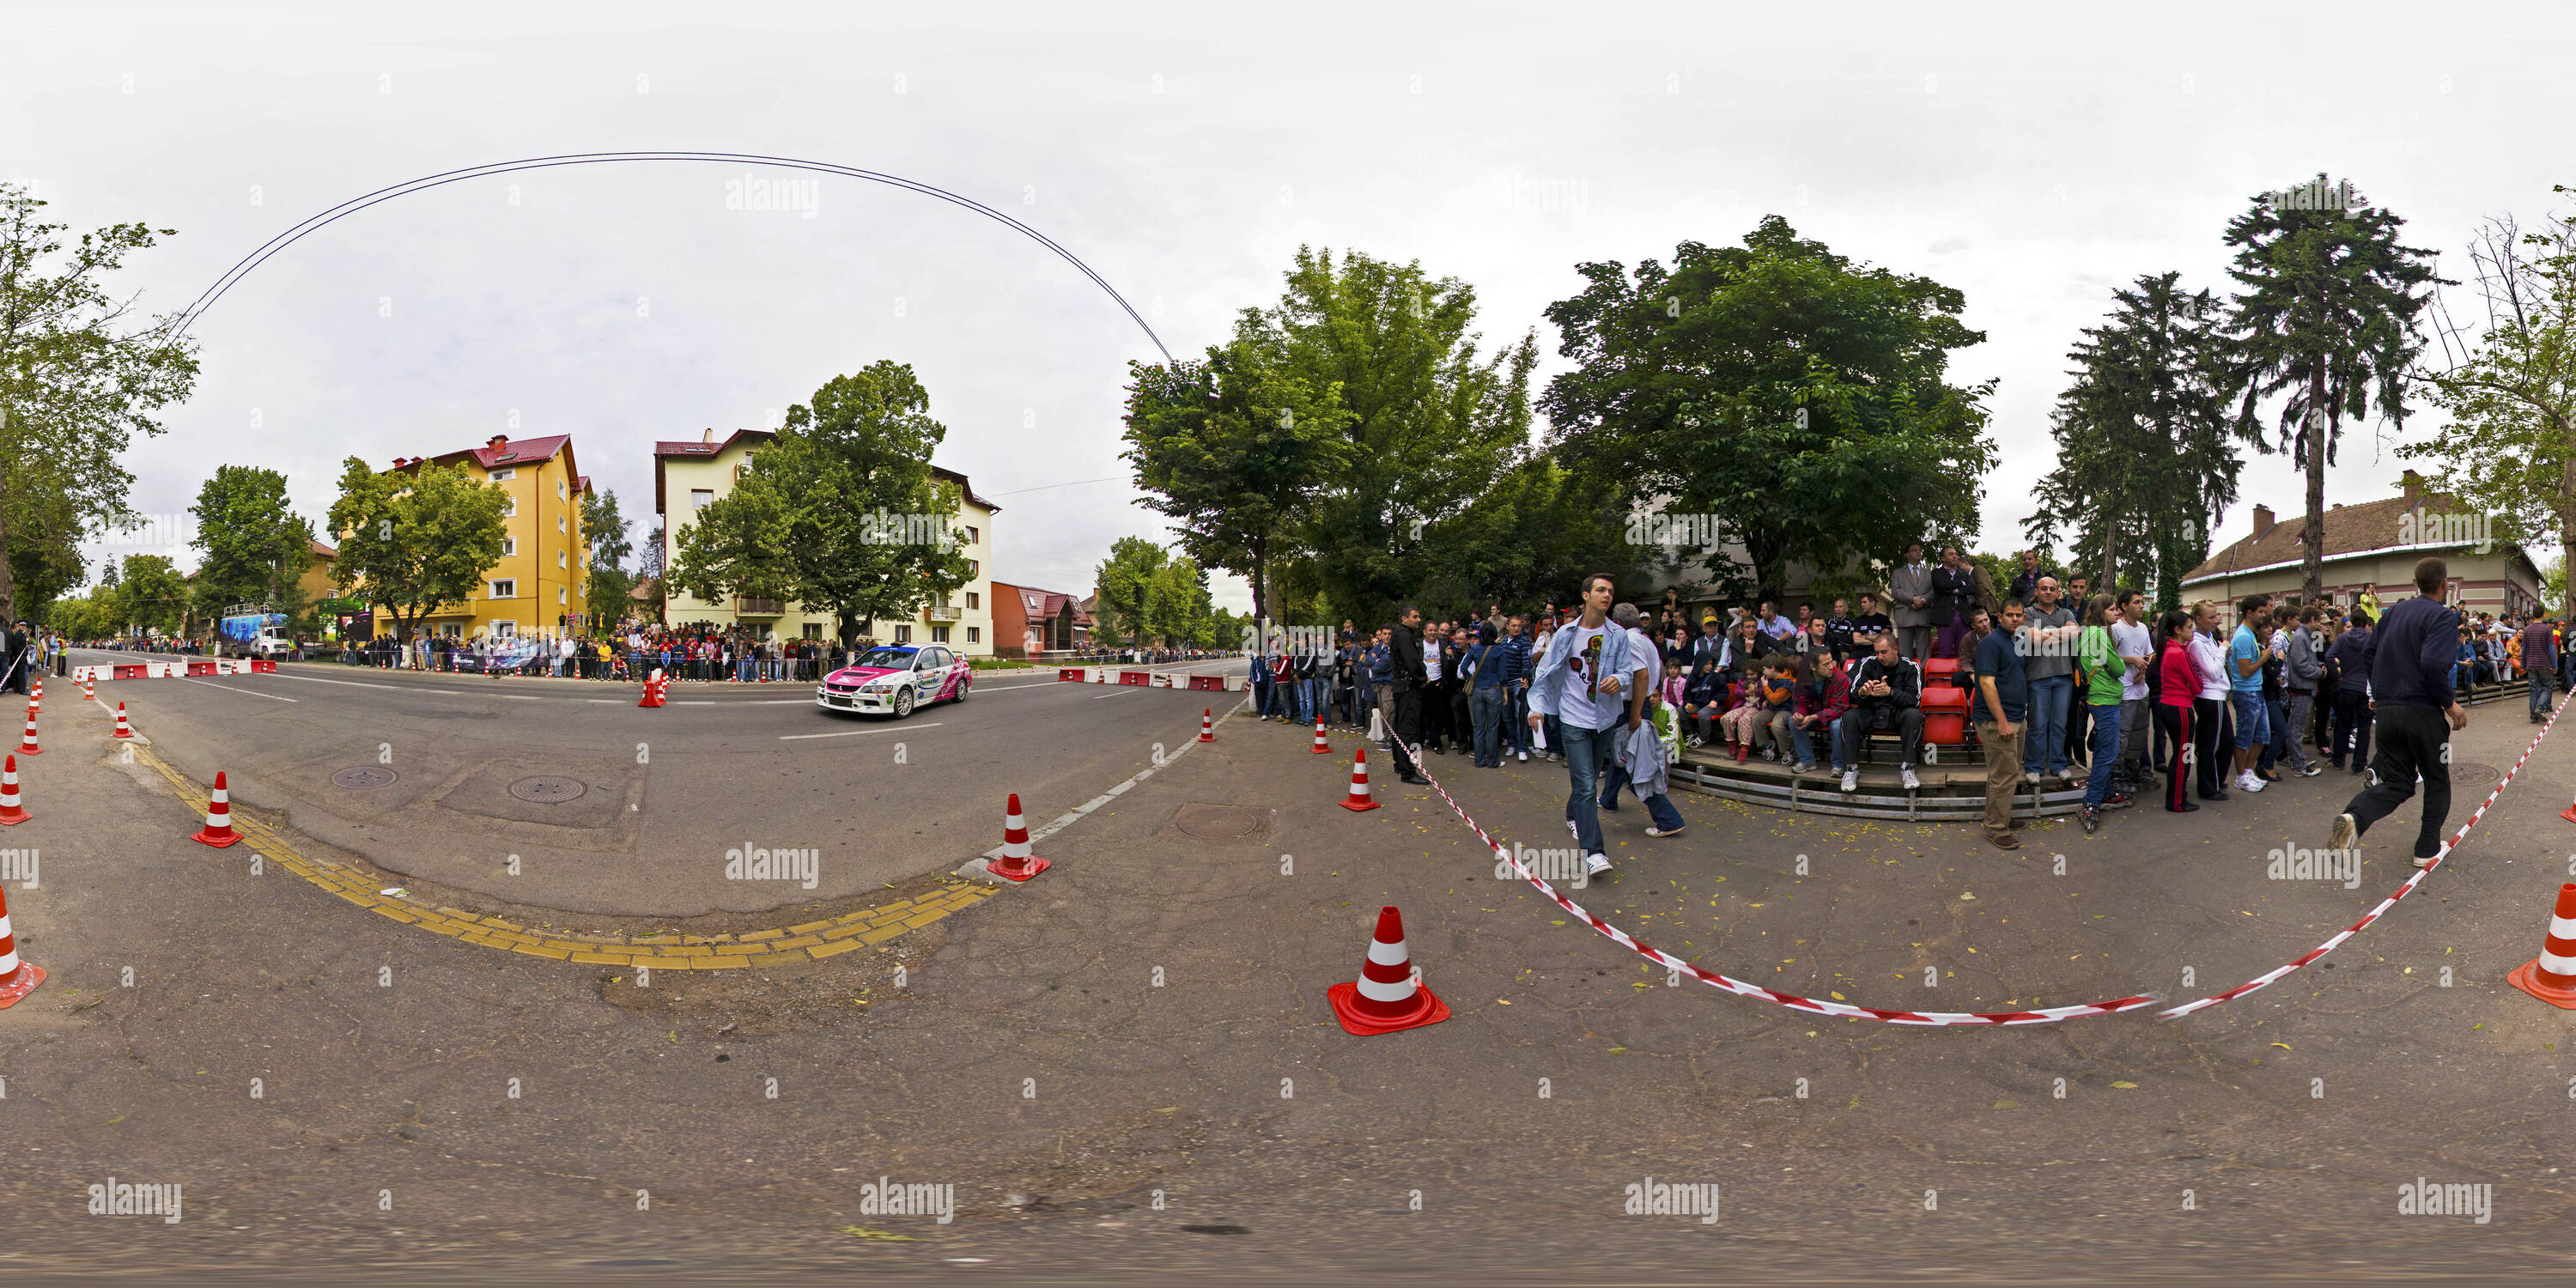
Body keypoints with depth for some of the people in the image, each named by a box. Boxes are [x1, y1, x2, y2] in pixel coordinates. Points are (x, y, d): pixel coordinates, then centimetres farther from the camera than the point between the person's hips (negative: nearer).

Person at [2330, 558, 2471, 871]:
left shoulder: (2395, 611, 11)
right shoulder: (2443, 617, -10)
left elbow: (2371, 653, 15)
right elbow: (2432, 665, -23)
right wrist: (2450, 704, -12)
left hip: (2387, 712, 6)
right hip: (2423, 713, -6)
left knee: (2396, 783, 9)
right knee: (2437, 782, 15)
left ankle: (2353, 818, -19)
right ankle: (2427, 849, 18)